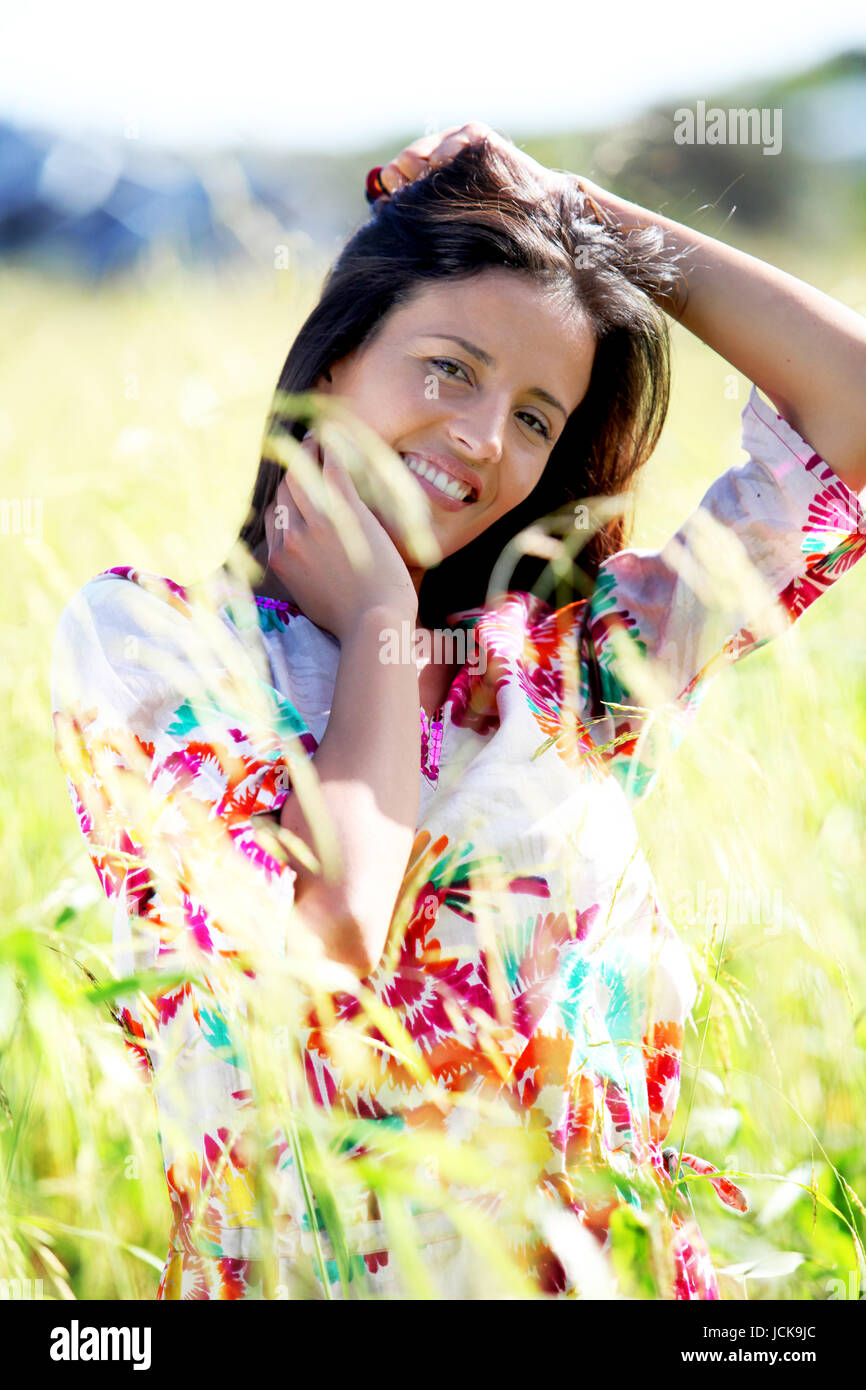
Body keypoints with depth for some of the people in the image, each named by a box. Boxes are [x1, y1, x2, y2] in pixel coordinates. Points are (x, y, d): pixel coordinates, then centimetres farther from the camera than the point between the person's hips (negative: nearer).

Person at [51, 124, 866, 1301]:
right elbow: (325, 945, -12)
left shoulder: (571, 662, 12)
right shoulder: (137, 636, 2)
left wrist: (595, 216, 11)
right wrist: (379, 621, -1)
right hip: (311, 1270, -1)